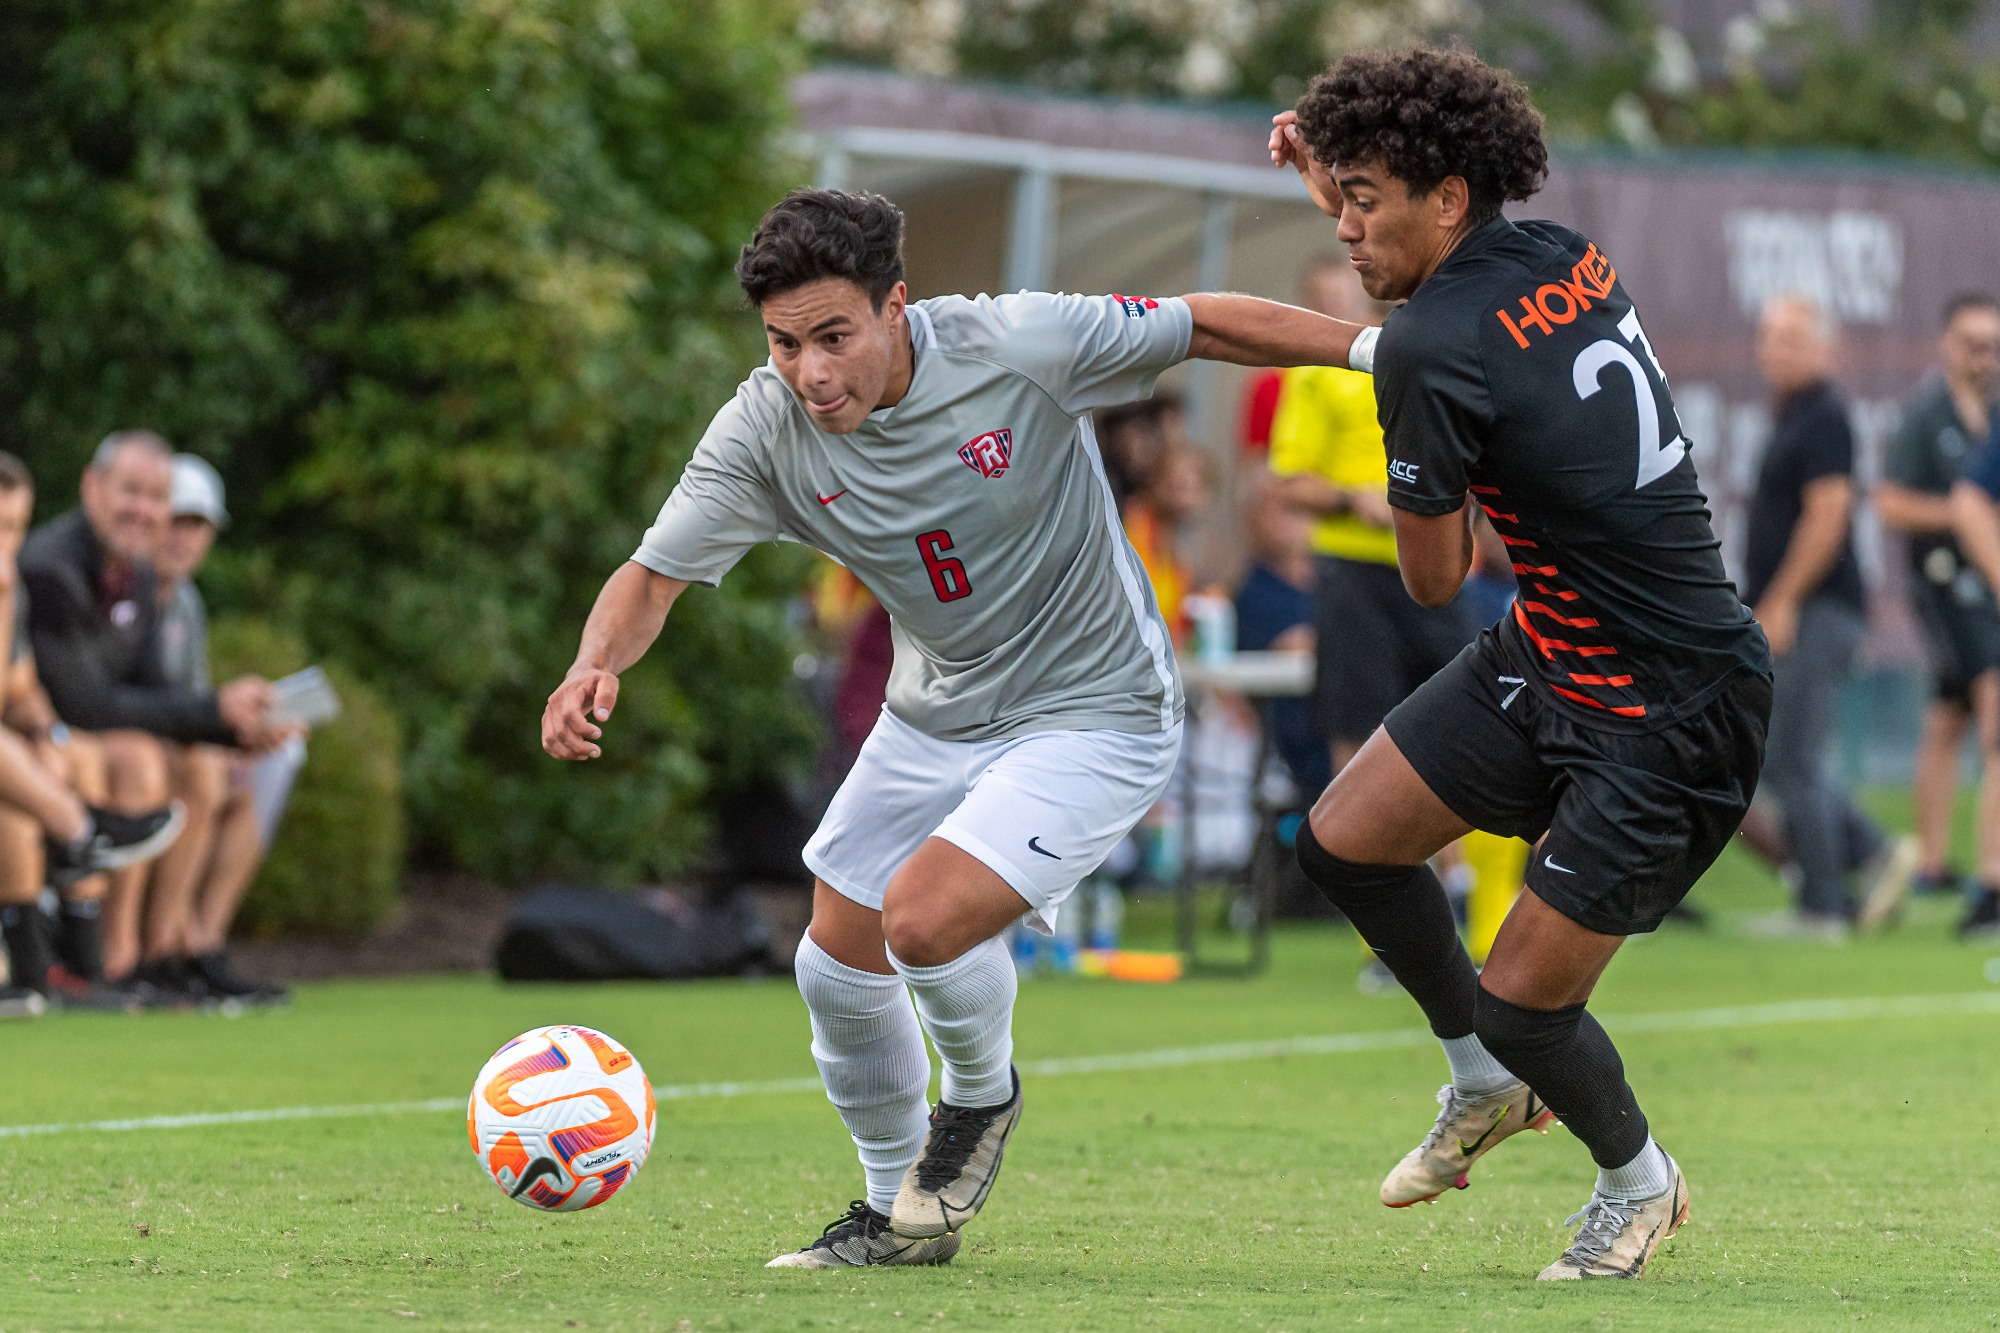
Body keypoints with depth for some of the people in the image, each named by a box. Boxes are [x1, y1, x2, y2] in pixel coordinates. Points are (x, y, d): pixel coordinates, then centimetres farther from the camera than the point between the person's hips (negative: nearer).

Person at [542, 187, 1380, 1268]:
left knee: (924, 920, -23)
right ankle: (898, 1213, 35)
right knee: (837, 964, 10)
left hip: (1096, 713, -6)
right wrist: (594, 667, -32)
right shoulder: (765, 428, -16)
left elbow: (1209, 328, -14)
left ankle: (980, 1096, 12)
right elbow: (654, 574, -12)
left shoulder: (1017, 346, -26)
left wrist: (1376, 348, -12)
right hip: (934, 718, 6)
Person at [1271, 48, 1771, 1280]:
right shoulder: (1566, 257, -2)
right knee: (1343, 841, 8)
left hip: (1672, 719, -9)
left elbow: (1434, 582, -13)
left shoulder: (1431, 354, -26)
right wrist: (1328, 172, 18)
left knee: (1520, 1005, -2)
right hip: (1551, 657, 9)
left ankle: (1639, 1182, 26)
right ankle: (1489, 1086, 29)